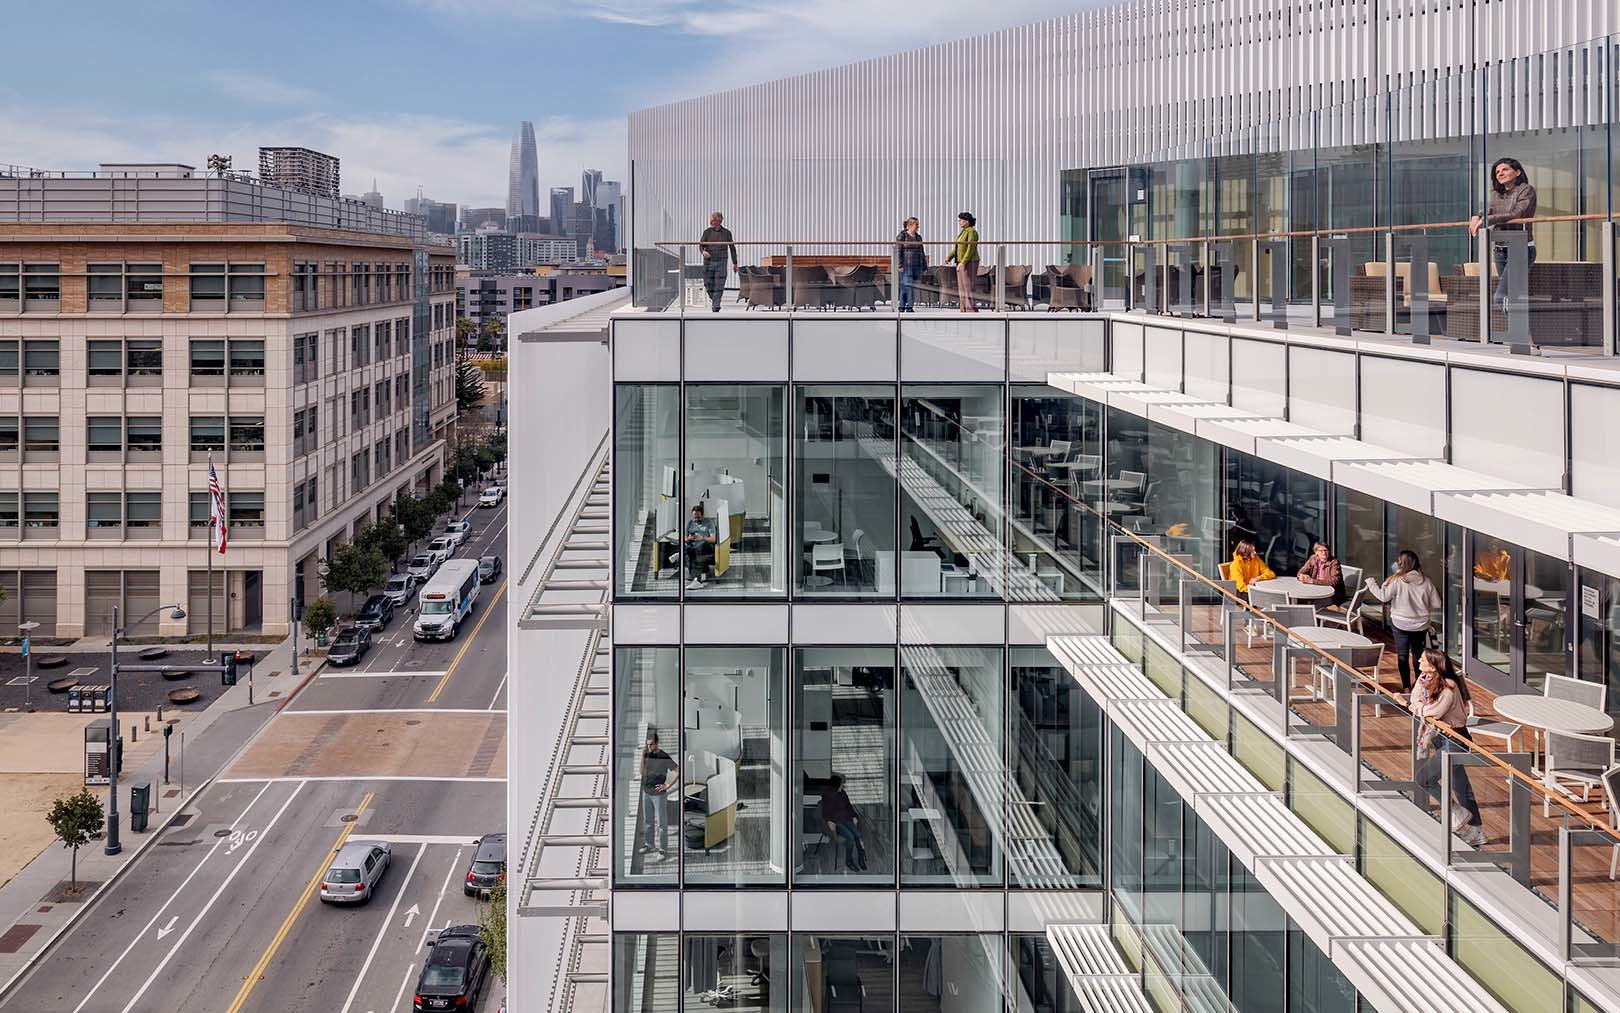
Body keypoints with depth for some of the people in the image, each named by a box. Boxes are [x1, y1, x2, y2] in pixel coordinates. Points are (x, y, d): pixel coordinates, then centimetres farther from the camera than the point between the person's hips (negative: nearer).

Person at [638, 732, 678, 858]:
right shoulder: (647, 754, 4)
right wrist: (642, 755, -7)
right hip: (646, 792, 6)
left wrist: (668, 785, -15)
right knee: (647, 820, 16)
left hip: (659, 794, -6)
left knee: (661, 822, 0)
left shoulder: (664, 757, -14)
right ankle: (648, 844, 30)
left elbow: (678, 772, -15)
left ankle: (663, 849, 6)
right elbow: (642, 772, 3)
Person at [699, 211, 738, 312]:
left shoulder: (726, 233, 1)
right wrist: (703, 251, -25)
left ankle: (716, 307, -8)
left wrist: (735, 263, 12)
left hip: (721, 262, -1)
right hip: (708, 262, 1)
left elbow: (732, 248, 9)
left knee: (719, 286, -9)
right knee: (708, 284, 6)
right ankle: (713, 298, 35)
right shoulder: (707, 232, 2)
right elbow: (701, 244, -1)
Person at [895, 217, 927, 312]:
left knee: (914, 287, 4)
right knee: (906, 286, -10)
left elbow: (922, 253, 20)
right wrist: (900, 265, -15)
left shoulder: (918, 237, 15)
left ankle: (909, 307, 8)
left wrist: (924, 266, 15)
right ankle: (902, 307, -8)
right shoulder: (902, 236, -3)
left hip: (917, 265, 6)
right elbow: (898, 252, -7)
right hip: (906, 265, -6)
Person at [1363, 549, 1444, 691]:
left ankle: (1406, 687, 3)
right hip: (1421, 625, 3)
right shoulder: (1426, 581, -5)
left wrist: (1370, 582, -6)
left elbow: (1383, 596, -19)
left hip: (1400, 624, -3)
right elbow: (1437, 604, -1)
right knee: (1418, 655, 18)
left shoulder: (1397, 580, -17)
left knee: (1402, 656, 6)